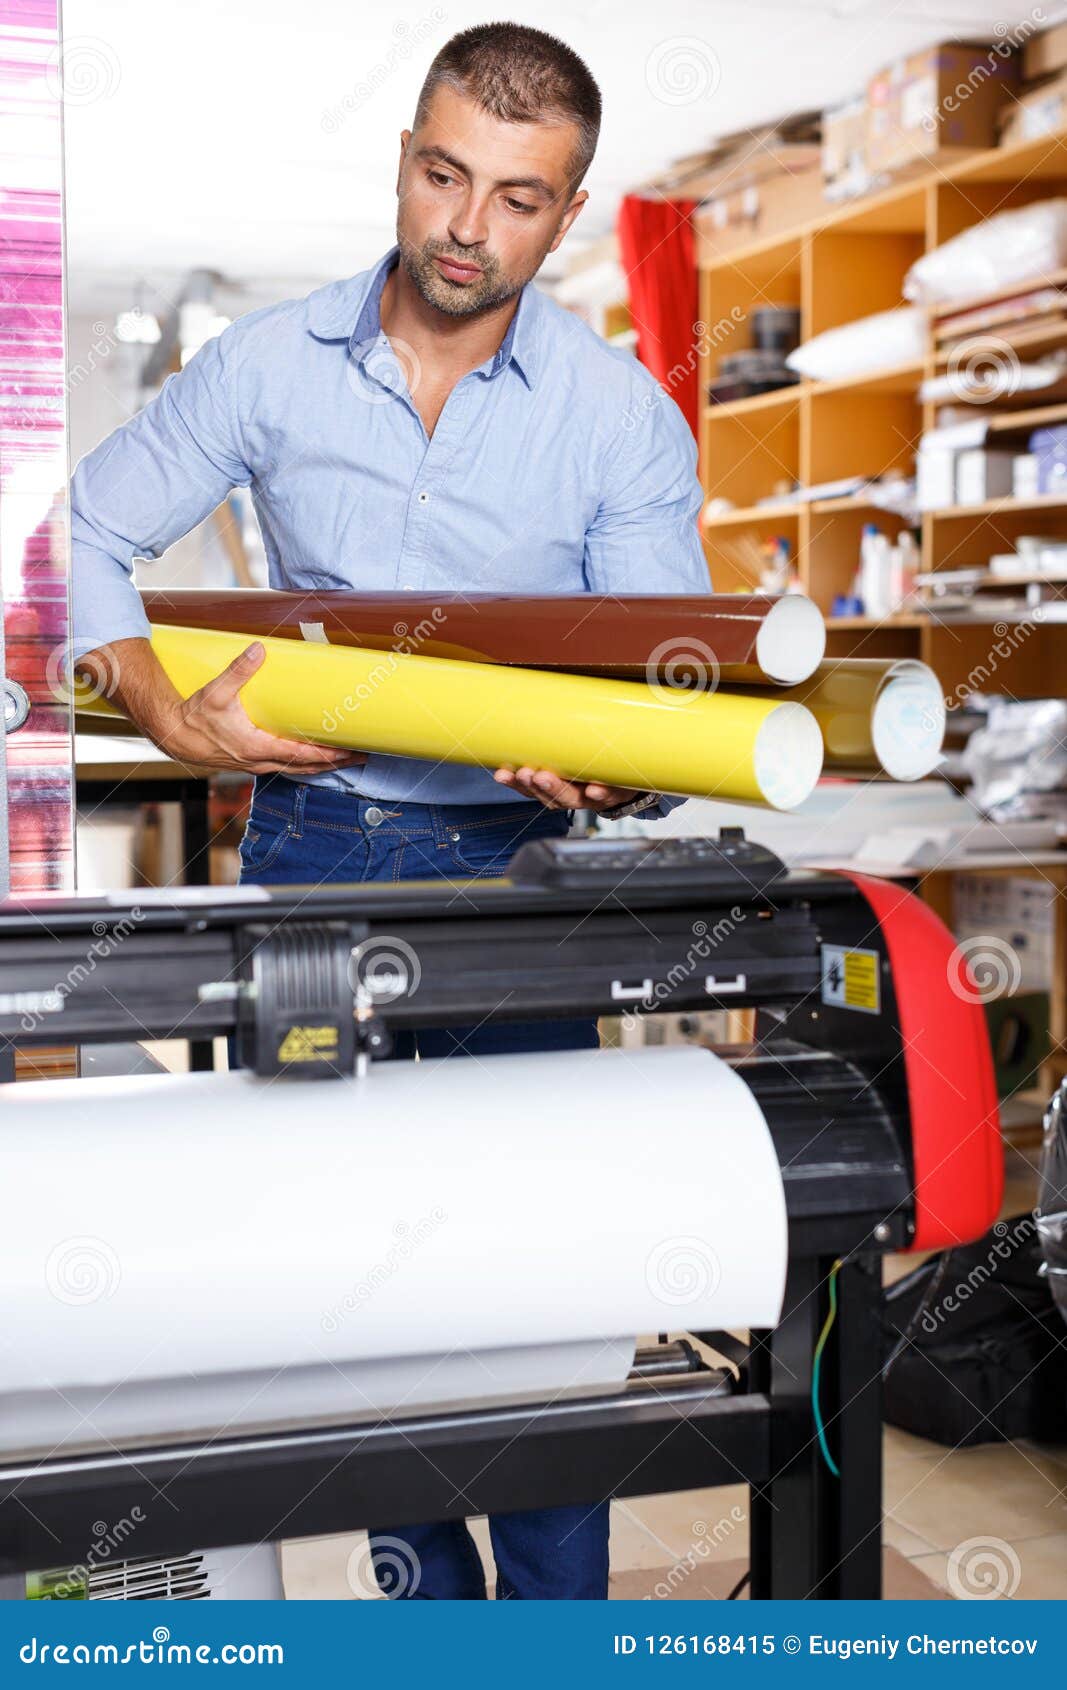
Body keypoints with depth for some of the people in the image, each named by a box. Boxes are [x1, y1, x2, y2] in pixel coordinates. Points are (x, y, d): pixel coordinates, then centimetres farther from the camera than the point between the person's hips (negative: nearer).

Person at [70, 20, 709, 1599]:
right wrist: (177, 722, -6)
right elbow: (89, 534, 8)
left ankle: (560, 1625, 19)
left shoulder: (624, 418, -4)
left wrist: (614, 768, -28)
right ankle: (425, 1599, 28)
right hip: (309, 843, 2)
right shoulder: (269, 363, 1)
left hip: (510, 866, -2)